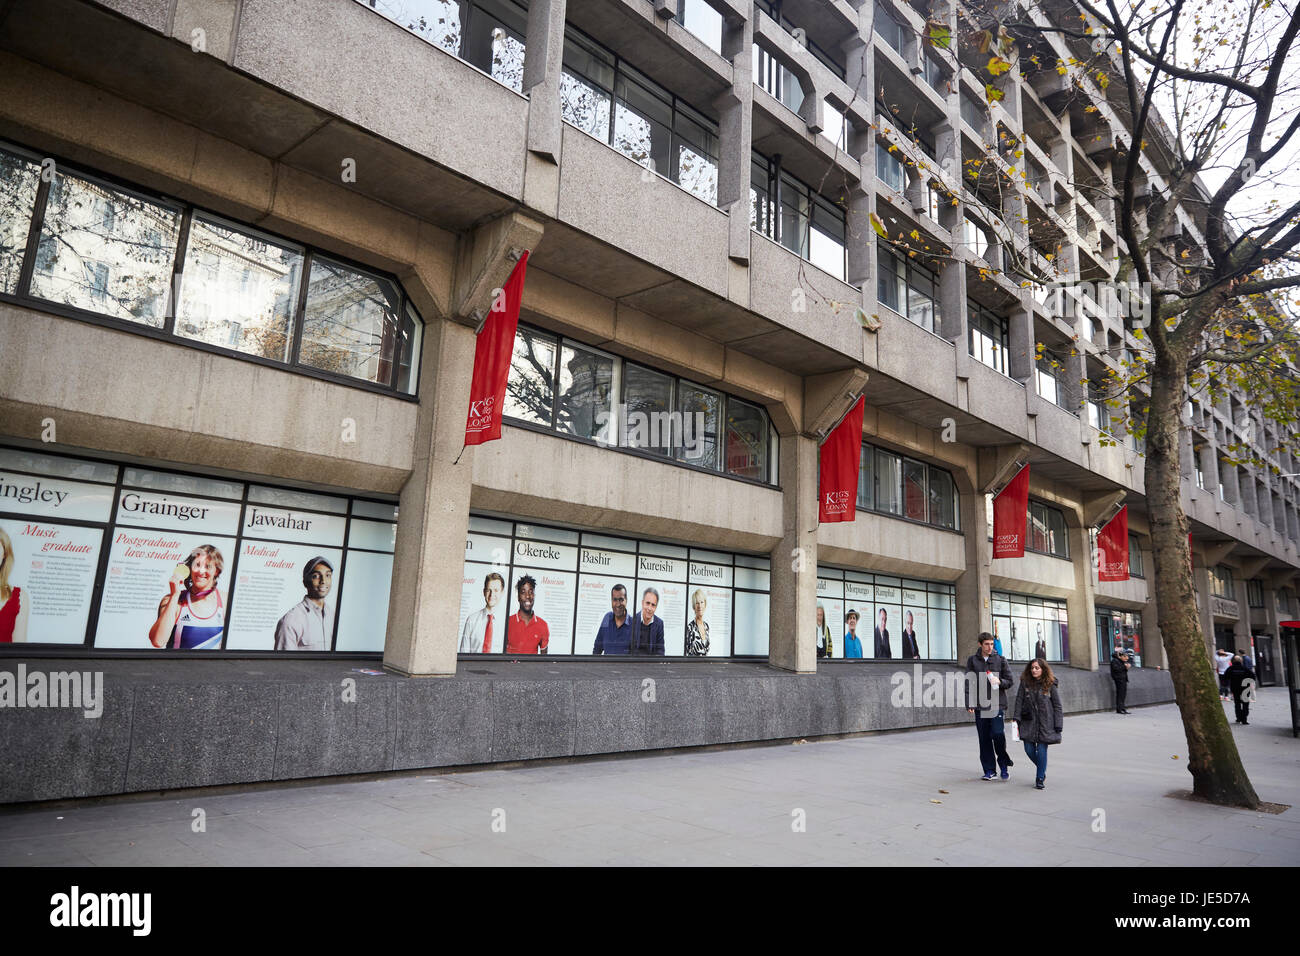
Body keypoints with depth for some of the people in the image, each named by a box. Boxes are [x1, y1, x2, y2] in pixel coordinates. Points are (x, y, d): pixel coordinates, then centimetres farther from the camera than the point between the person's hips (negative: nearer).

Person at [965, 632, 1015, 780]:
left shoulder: (1000, 660, 5)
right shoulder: (972, 660, 6)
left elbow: (1010, 681, 9)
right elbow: (969, 683, 5)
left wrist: (999, 681, -13)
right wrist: (969, 704, -3)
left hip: (997, 704, -1)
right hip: (980, 705, 1)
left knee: (998, 734, -12)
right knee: (984, 739, 4)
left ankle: (1003, 763, 14)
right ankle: (989, 770, 14)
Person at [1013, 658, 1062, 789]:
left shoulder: (1050, 685, -2)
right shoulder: (1025, 683, 3)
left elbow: (1057, 706, 1)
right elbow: (1019, 701, 4)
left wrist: (1058, 725, -2)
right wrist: (1017, 719, -2)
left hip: (1045, 722, -2)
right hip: (1029, 722, 2)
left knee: (1042, 750, -5)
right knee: (1029, 749, 2)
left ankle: (1040, 779, 10)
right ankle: (1042, 770, 30)